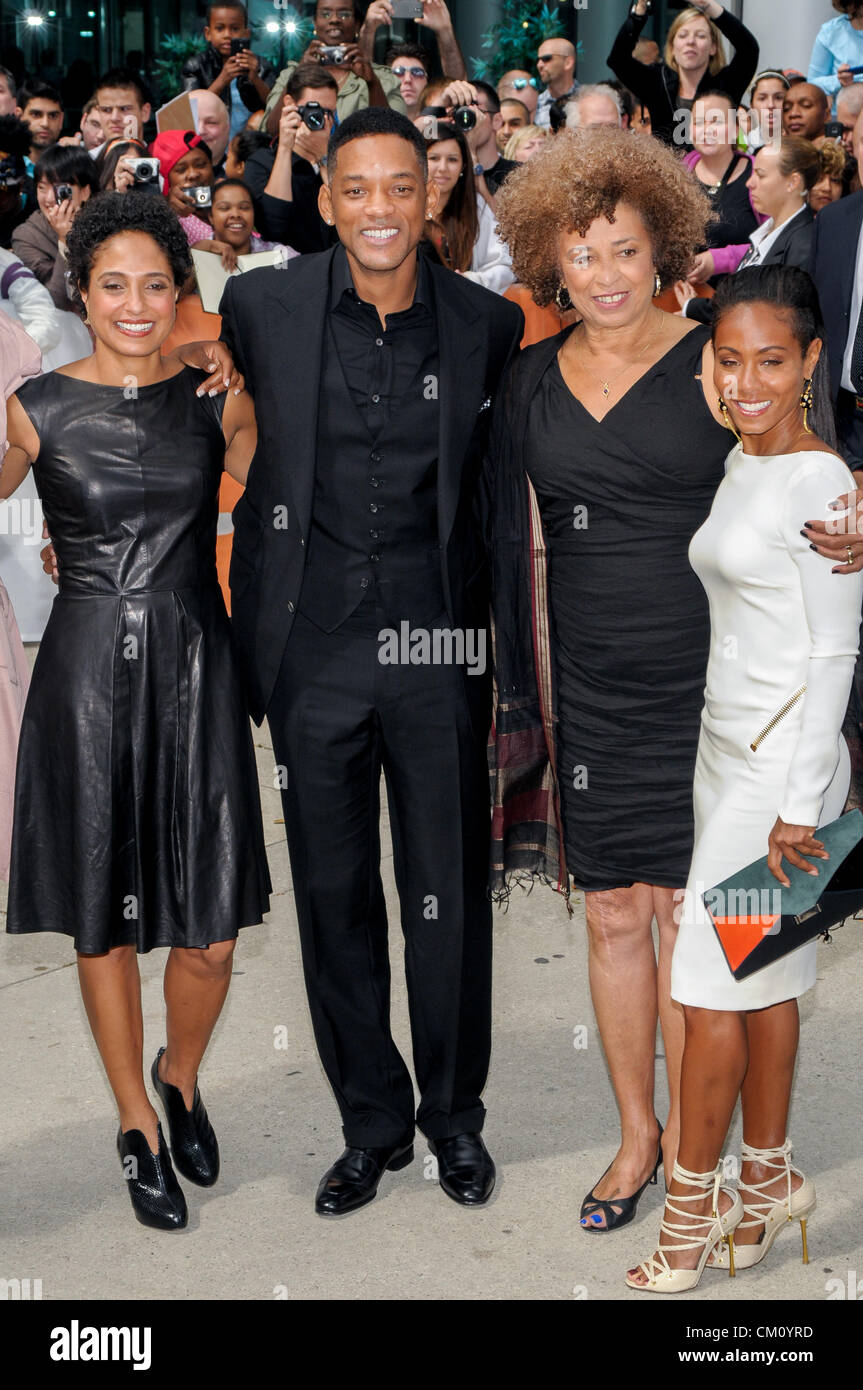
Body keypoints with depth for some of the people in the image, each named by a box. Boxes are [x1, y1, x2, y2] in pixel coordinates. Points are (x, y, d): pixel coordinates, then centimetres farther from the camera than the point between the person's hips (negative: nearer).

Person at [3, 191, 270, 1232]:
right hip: (88, 675, -1)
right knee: (102, 920, 8)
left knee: (210, 934, 1)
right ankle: (137, 1125, 29)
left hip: (193, 668, 1)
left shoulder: (215, 400, 5)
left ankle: (182, 1079, 32)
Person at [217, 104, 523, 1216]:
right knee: (333, 896, 9)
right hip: (313, 644, 1)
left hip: (437, 640, 0)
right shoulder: (262, 305, -1)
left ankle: (456, 1116, 26)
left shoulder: (488, 324, 0)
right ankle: (372, 1121, 26)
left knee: (449, 896, 6)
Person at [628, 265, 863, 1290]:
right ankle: (768, 1178, 27)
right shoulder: (741, 464, 10)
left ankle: (693, 1201, 12)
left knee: (709, 982, -2)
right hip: (725, 748, 8)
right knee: (763, 979, 15)